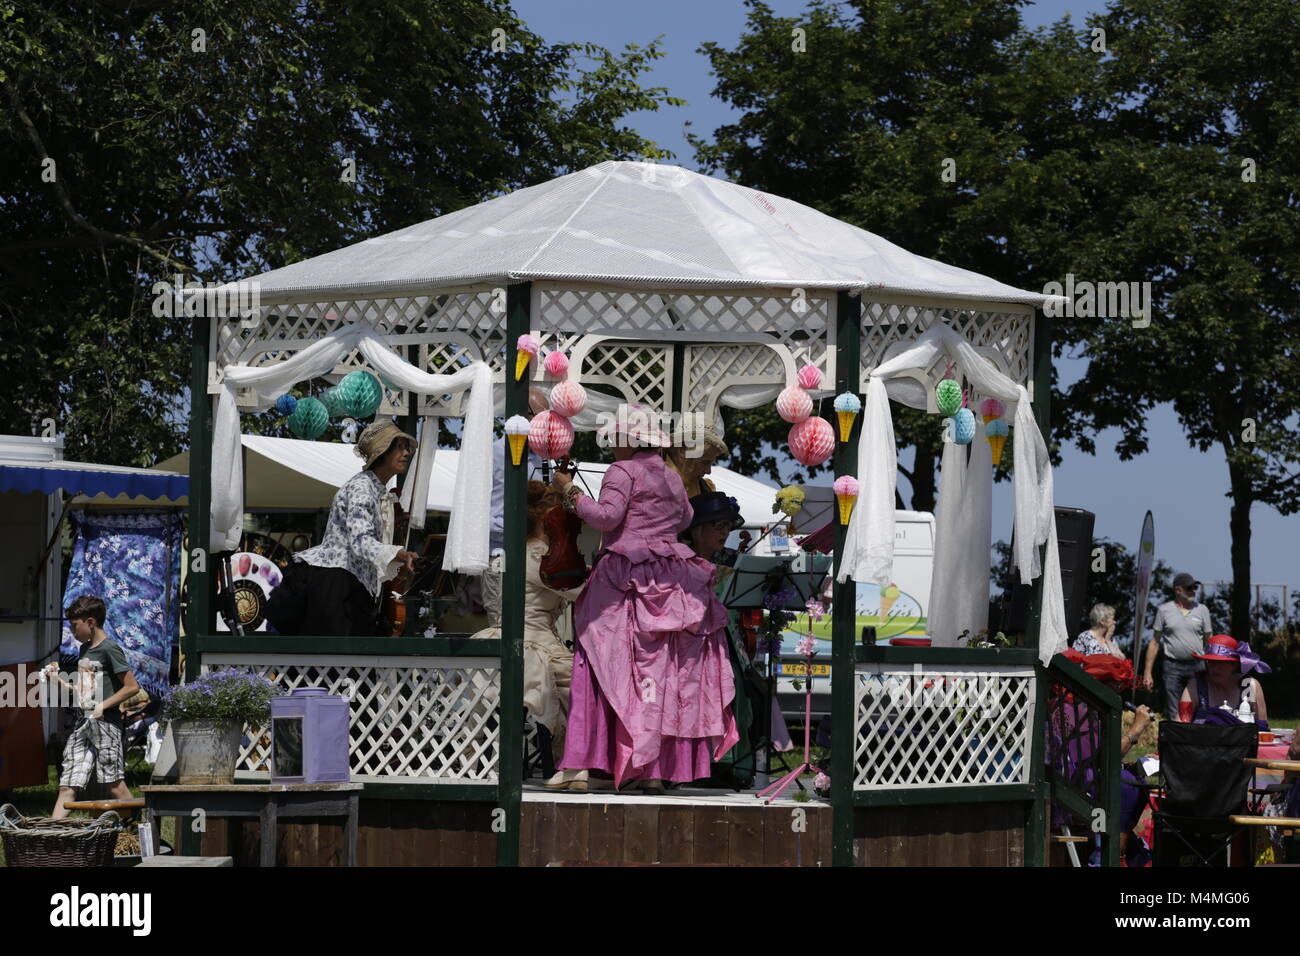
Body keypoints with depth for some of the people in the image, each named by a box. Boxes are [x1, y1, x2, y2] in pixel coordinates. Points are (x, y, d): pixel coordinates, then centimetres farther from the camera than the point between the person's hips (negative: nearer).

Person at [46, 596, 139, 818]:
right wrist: (59, 680, 11)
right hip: (83, 723, 8)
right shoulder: (84, 650, 18)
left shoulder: (110, 648, -8)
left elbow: (132, 686, -12)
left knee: (115, 785, -7)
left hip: (106, 723, -8)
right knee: (67, 786, 2)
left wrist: (103, 706, -14)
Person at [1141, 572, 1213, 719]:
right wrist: (1147, 672, 4)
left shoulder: (1202, 610, 9)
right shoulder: (1164, 610, 5)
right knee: (1174, 716, -4)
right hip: (1173, 667, -1)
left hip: (1196, 667, 1)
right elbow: (1155, 642, 8)